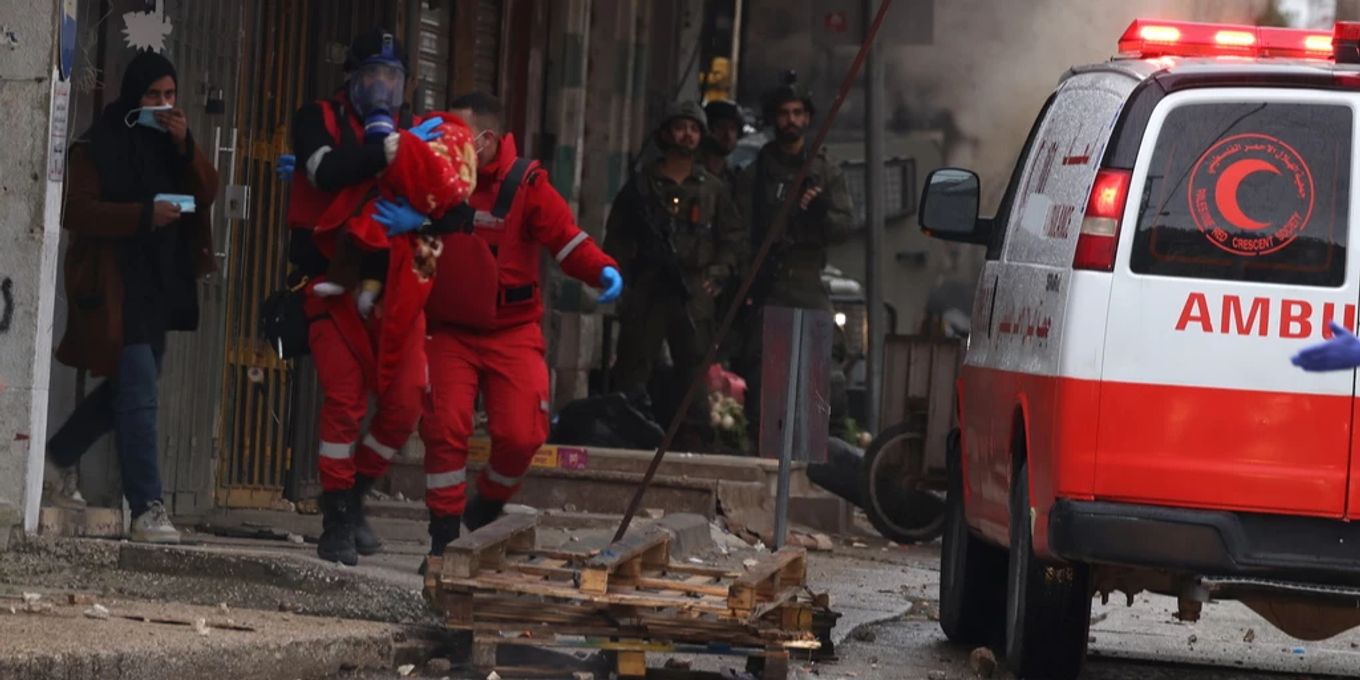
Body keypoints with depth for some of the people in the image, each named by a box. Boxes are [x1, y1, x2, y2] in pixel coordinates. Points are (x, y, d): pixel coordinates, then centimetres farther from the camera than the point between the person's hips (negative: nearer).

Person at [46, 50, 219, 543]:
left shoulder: (171, 143, 15)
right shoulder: (99, 146, -5)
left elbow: (207, 193, 5)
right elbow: (78, 211, -12)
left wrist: (186, 147, -10)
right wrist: (144, 214, -22)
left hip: (160, 282, 8)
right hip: (115, 284, -8)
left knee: (127, 388, 16)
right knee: (139, 395, -14)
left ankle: (59, 457, 37)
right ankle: (147, 510, -16)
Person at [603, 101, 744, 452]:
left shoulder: (712, 189, 14)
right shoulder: (642, 184, 10)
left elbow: (733, 238, 16)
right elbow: (617, 236, 9)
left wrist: (718, 274, 0)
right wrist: (619, 276, -3)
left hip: (695, 294, 2)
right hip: (648, 291, -2)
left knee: (694, 370, 1)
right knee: (633, 370, -4)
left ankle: (691, 442, 4)